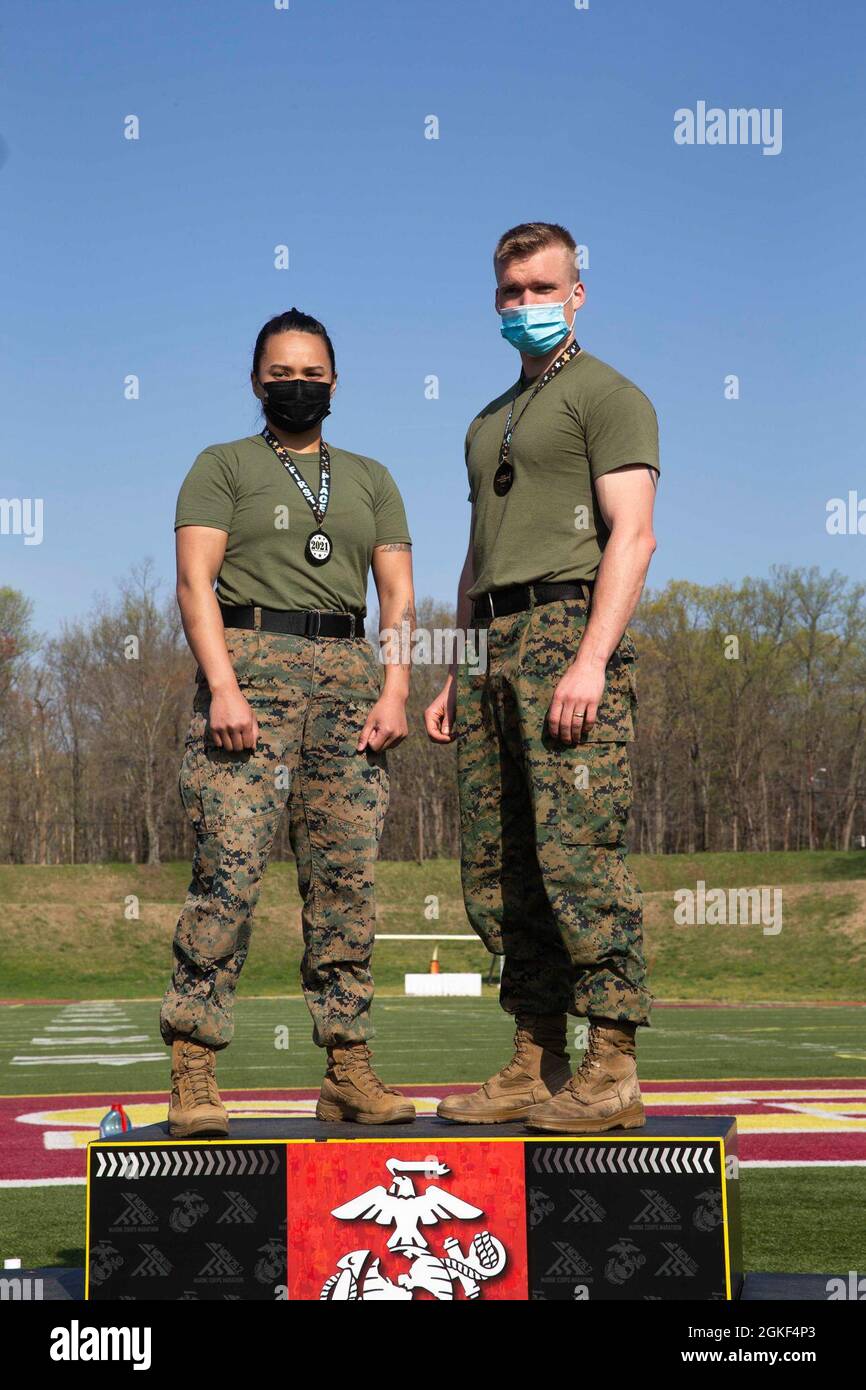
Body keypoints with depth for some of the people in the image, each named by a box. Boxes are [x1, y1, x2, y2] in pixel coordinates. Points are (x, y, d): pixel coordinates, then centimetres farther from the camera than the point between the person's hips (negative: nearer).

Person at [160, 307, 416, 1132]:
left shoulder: (370, 478, 22)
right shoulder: (222, 466, 11)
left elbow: (397, 593, 15)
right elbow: (195, 580, -1)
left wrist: (394, 691, 0)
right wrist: (224, 687, -14)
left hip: (348, 673, 4)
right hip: (250, 664, -4)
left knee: (346, 880, -1)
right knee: (229, 871, -13)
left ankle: (349, 1072, 2)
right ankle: (192, 1076, -13)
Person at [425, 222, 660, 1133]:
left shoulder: (606, 394, 2)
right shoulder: (490, 422, 27)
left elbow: (632, 534, -10)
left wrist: (591, 657, -21)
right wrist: (457, 674, 20)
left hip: (567, 626, -8)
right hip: (494, 647, 8)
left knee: (577, 852, -13)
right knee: (497, 868, 4)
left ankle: (612, 1070, -9)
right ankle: (535, 1067, 9)